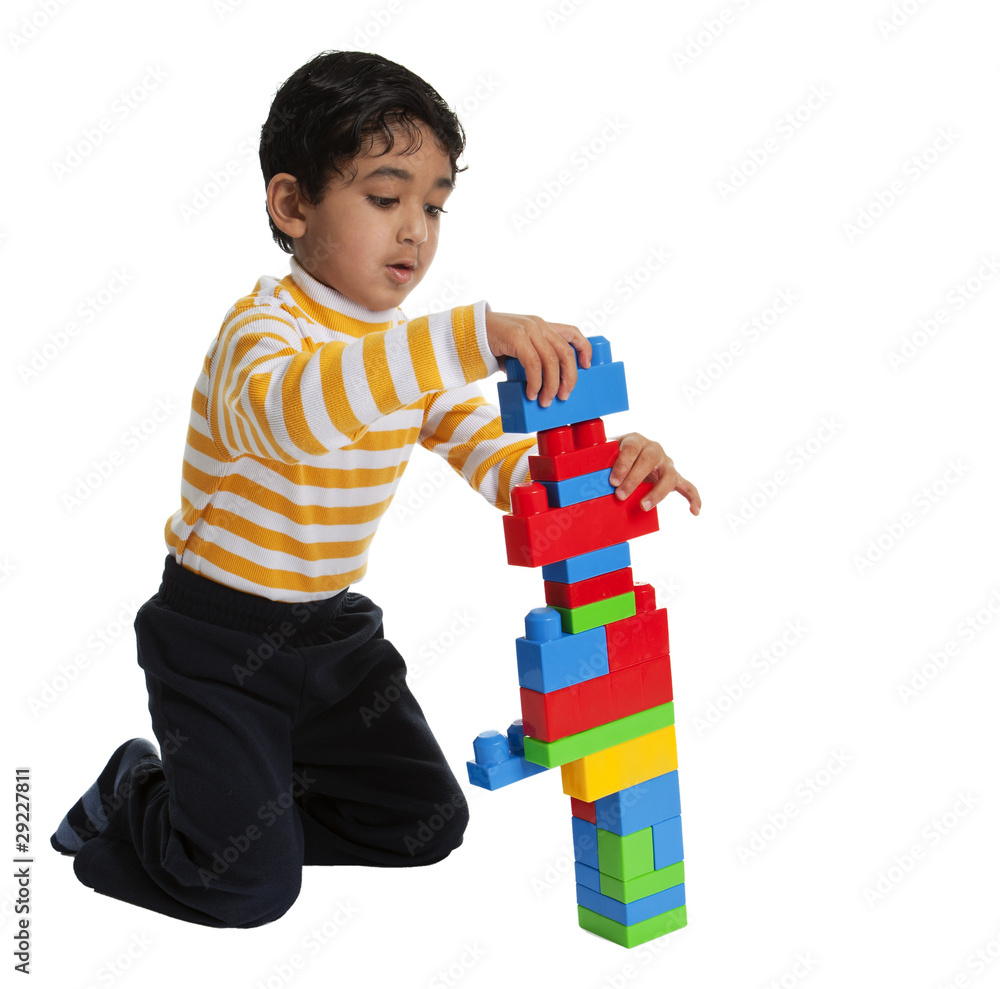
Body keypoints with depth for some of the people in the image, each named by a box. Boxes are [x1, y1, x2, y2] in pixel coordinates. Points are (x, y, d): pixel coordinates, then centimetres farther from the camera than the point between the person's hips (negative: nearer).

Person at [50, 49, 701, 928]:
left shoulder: (418, 355, 3)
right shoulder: (264, 326, -24)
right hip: (217, 634, -7)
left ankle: (239, 801, 28)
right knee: (247, 888, -12)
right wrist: (476, 335, -58)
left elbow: (504, 461, 0)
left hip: (336, 629, 8)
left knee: (428, 824, 12)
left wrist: (604, 466, -23)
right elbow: (288, 410, -49)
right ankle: (134, 801, 18)